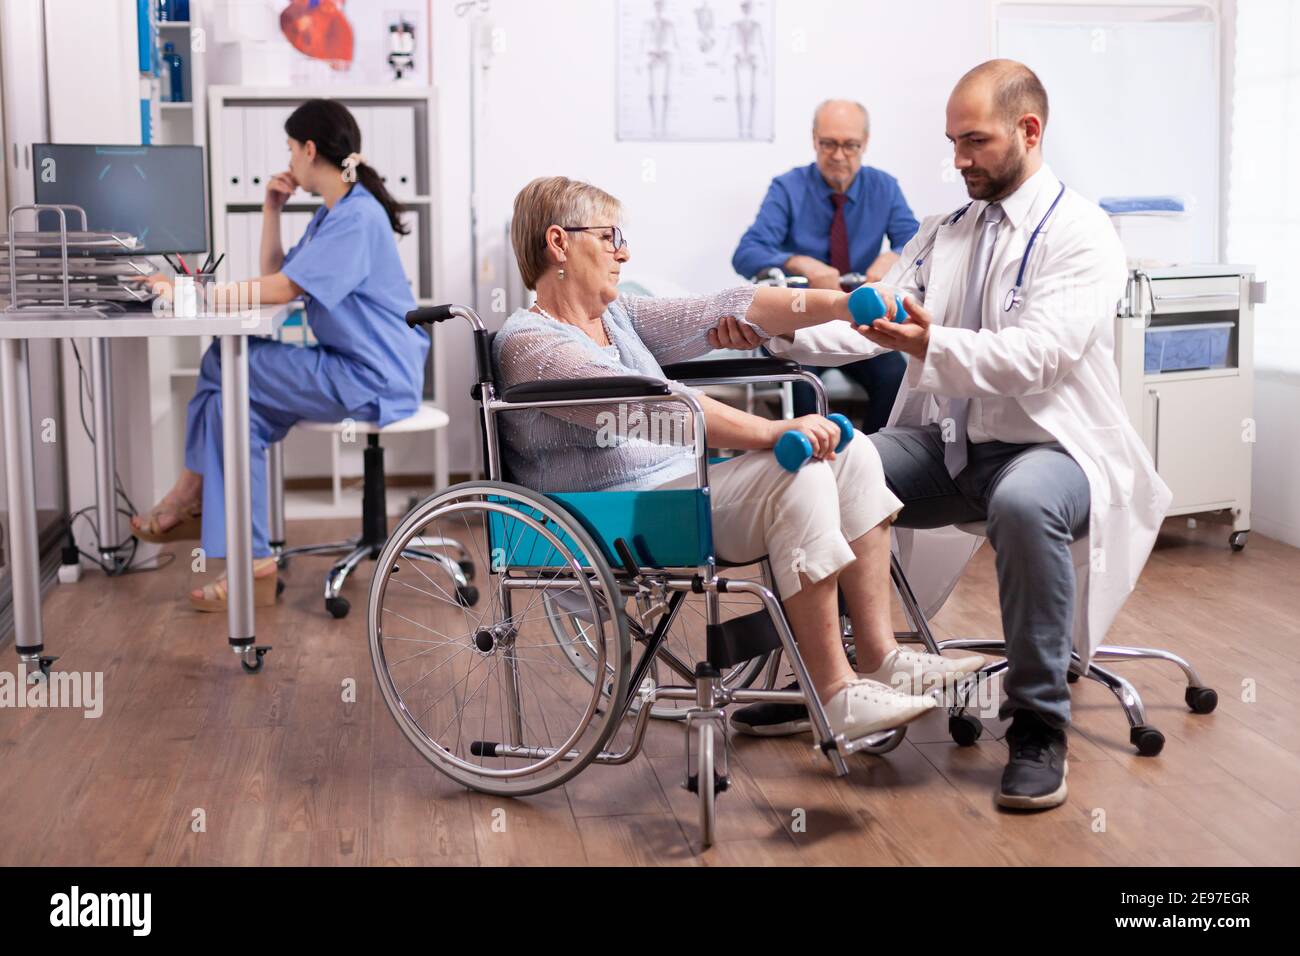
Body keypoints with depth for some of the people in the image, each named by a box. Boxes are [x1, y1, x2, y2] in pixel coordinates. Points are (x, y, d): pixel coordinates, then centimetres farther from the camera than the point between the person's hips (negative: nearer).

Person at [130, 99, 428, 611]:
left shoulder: (357, 217, -16)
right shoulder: (332, 213, 17)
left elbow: (280, 289, -23)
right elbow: (275, 277, 18)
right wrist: (272, 211, 10)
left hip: (373, 382, -10)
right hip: (346, 366, 10)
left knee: (224, 364, -13)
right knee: (231, 401, -4)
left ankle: (193, 493, 6)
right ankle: (248, 564, -7)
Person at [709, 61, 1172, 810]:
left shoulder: (1081, 233, -9)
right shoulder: (944, 234, 12)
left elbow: (1034, 354, -24)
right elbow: (868, 319, 3)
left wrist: (934, 345, -42)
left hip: (1049, 447, -6)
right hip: (948, 441, 7)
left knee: (1023, 504, -39)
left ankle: (1039, 728, -22)